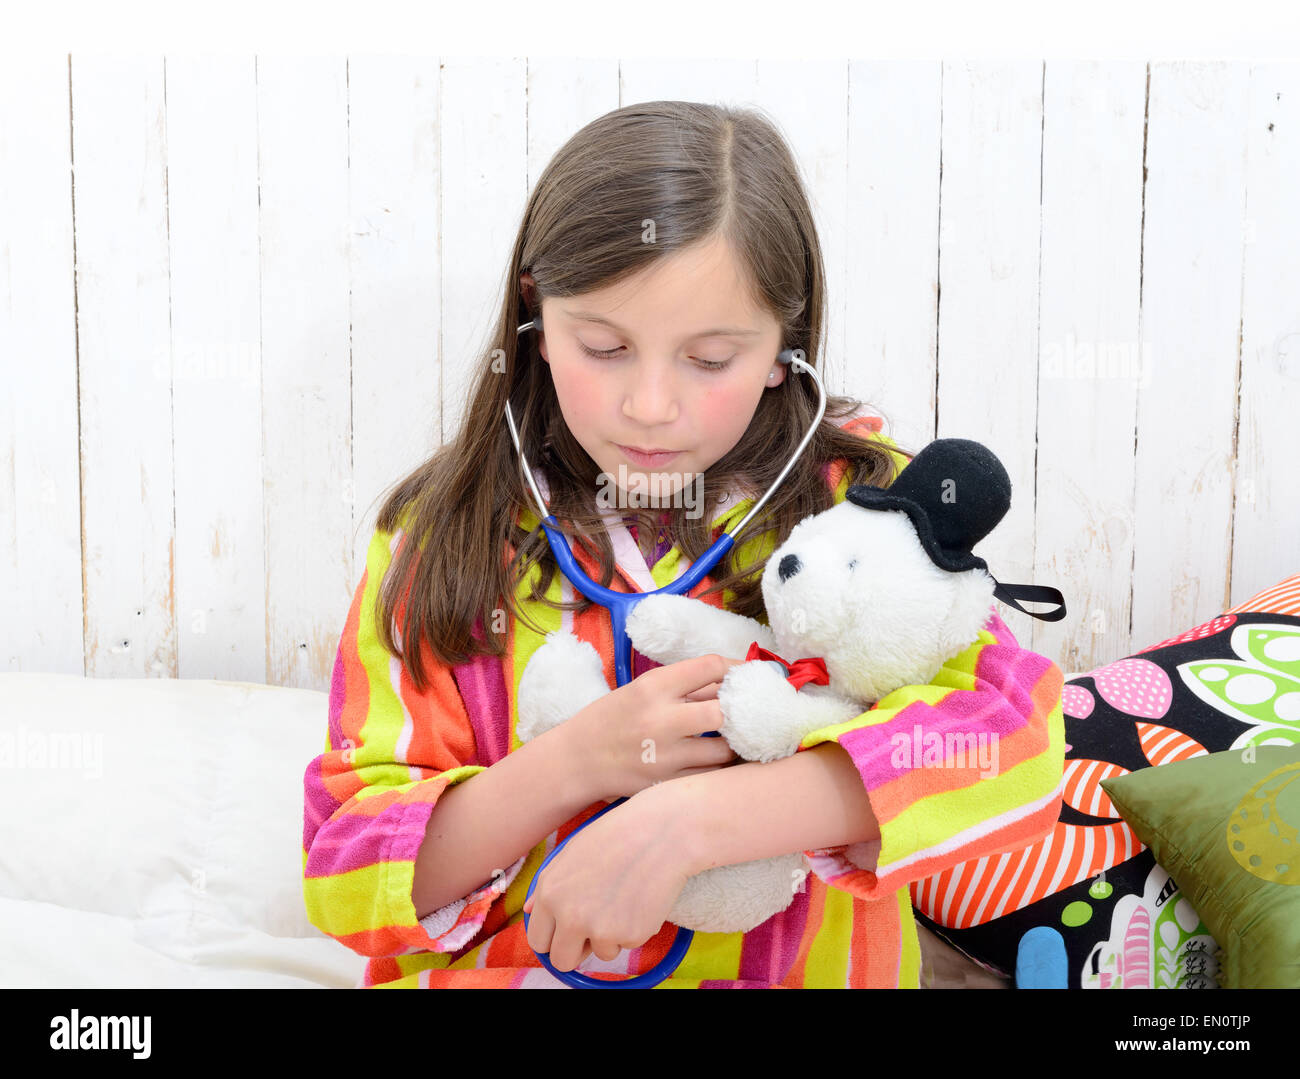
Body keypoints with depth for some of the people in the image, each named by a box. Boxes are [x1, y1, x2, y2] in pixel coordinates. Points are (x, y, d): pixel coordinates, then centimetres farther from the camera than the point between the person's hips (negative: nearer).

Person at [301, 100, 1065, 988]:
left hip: (797, 973, 1)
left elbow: (1014, 732, -18)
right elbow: (345, 880, -3)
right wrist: (578, 764, -18)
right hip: (497, 971, 0)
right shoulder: (444, 536, 0)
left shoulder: (857, 500, -2)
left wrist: (687, 819, -25)